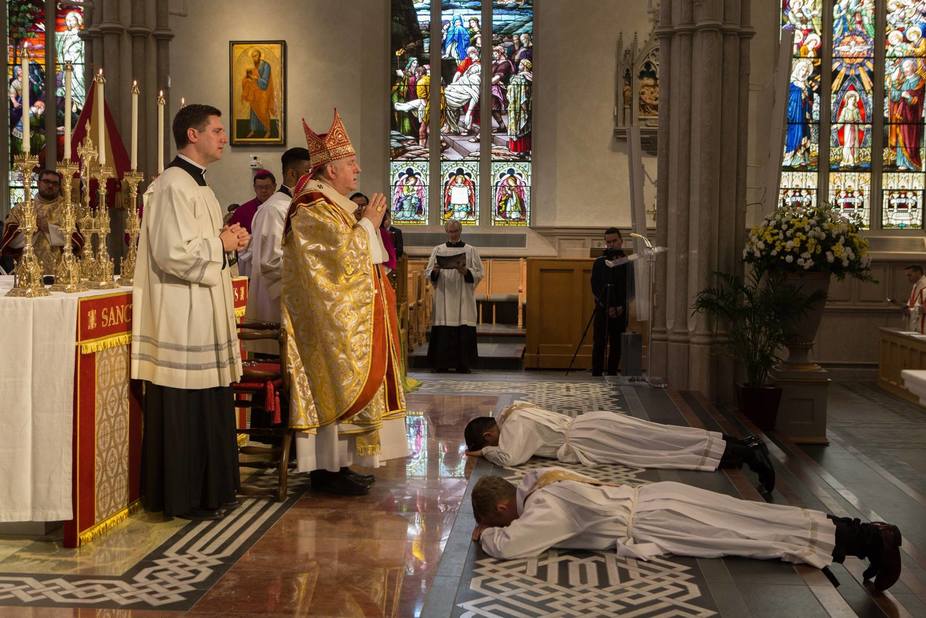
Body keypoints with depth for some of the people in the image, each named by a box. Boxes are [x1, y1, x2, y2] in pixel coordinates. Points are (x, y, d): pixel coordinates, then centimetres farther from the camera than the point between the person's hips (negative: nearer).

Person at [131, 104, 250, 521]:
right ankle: (185, 497, 6)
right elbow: (173, 253, -24)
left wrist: (229, 239, 8)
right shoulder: (173, 186, -15)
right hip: (183, 317, -10)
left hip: (206, 314, 10)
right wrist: (222, 243, -11)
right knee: (187, 407, -3)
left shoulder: (197, 184, 17)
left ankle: (211, 489, 23)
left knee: (209, 404, 14)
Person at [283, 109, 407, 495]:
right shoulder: (314, 211, -15)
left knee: (344, 386, 11)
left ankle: (335, 464, 17)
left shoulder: (333, 206, 18)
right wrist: (368, 225, -13)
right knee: (338, 385, -7)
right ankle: (328, 468, -1)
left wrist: (367, 224, 13)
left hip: (347, 318, 11)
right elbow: (343, 259, -23)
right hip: (332, 322, -11)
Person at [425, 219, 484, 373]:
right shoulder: (438, 250, 12)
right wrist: (435, 271, -14)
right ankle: (441, 363, -1)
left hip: (463, 299, 0)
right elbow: (428, 273, 8)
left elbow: (479, 274, 3)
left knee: (464, 332, -5)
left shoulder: (471, 250, 9)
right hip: (443, 298, 1)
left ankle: (463, 364, 0)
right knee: (443, 331, -5)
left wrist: (465, 271, -15)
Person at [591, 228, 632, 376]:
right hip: (602, 309, -1)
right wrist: (607, 306, -9)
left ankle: (612, 375, 8)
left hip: (621, 310, 1)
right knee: (599, 343, -6)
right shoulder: (599, 263, 7)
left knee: (616, 345, 2)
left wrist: (622, 306, -9)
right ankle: (596, 375, -4)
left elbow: (632, 289, 3)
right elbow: (595, 287, 1)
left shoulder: (628, 263, 6)